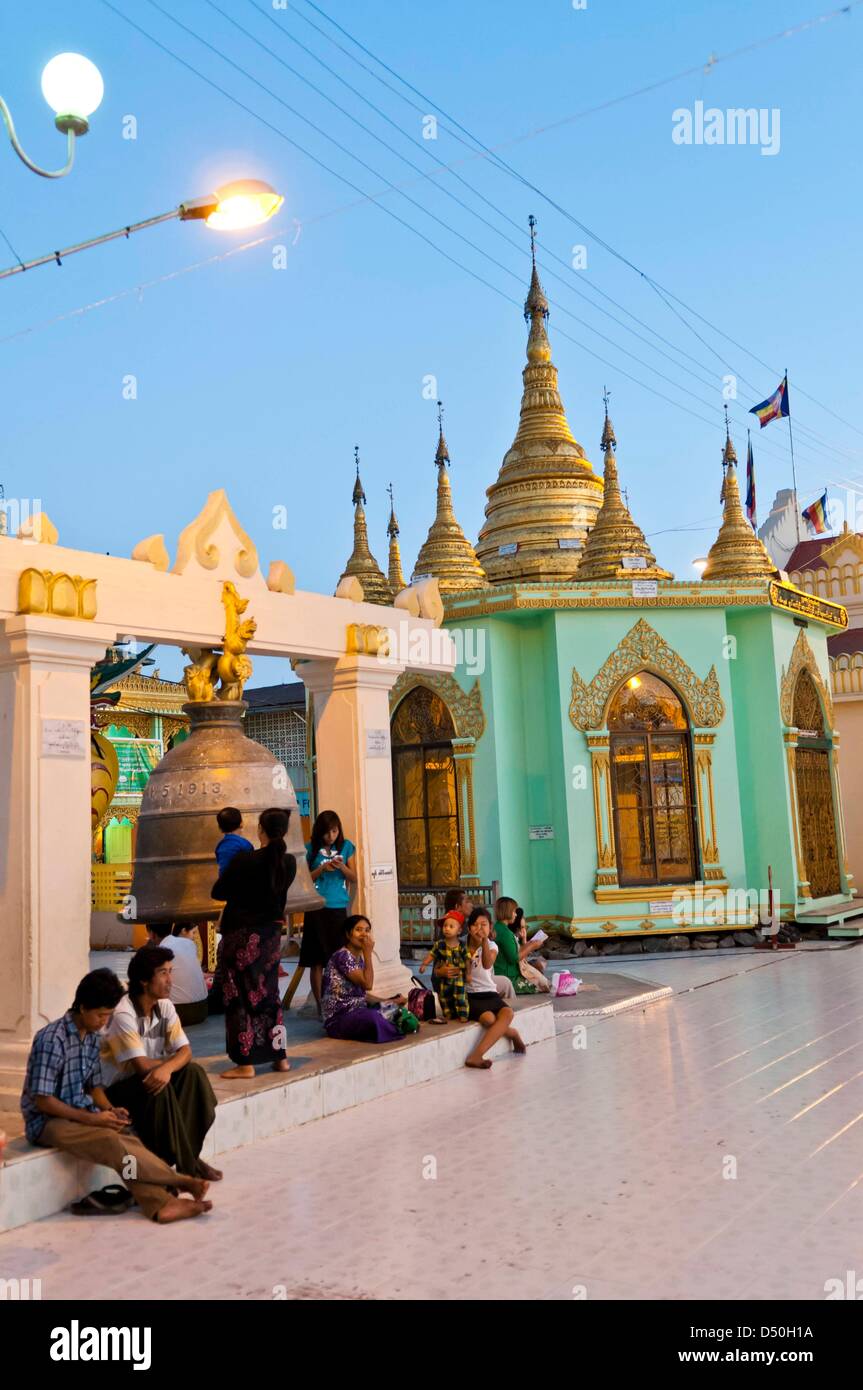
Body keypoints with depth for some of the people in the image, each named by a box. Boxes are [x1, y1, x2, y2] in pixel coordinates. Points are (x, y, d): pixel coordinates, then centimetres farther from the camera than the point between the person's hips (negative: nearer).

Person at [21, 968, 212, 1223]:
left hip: (80, 1114, 7)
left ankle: (160, 1204, -36)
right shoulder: (51, 1039, -19)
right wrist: (91, 1118, -20)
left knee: (128, 1139, -23)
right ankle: (179, 1181, -22)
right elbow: (42, 1100, -19)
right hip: (47, 1121, -7)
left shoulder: (93, 1037, 6)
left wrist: (109, 1110, -7)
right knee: (110, 1142, -30)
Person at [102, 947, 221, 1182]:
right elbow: (142, 1065, -28)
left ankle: (189, 1155, -14)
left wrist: (167, 1067, -31)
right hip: (118, 1088, -6)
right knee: (158, 1090, -34)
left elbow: (185, 1051, -8)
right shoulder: (124, 1015, -23)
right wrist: (172, 1061, -10)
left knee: (193, 1072, -18)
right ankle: (186, 1165, -22)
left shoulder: (165, 1006, -1)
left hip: (152, 1077, 7)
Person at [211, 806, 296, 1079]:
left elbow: (217, 893, -7)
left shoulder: (244, 859, -17)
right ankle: (279, 1057, 20)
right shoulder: (289, 863, -3)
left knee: (241, 996, 2)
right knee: (268, 993, 16)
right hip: (271, 933, 5)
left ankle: (245, 1063, 4)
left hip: (241, 934, -5)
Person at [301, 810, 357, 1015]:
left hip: (338, 908, 2)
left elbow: (354, 878, 7)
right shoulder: (311, 849, 0)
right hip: (317, 909, -2)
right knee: (317, 961, 0)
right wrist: (322, 869, -14)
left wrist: (342, 867, -12)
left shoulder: (346, 847, 6)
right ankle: (320, 1005, 7)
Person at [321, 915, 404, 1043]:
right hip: (339, 1018, -8)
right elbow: (367, 984, -23)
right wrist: (368, 953, -17)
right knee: (374, 1018, -33)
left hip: (357, 1013, 8)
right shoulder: (342, 956, -15)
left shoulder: (359, 958, 13)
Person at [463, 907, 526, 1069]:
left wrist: (484, 940, -29)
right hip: (470, 996, -2)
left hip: (489, 993, 2)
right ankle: (513, 1034, -2)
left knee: (507, 1013, -31)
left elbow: (487, 964, -20)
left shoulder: (491, 946, 4)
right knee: (489, 1019, -34)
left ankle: (476, 1056, -32)